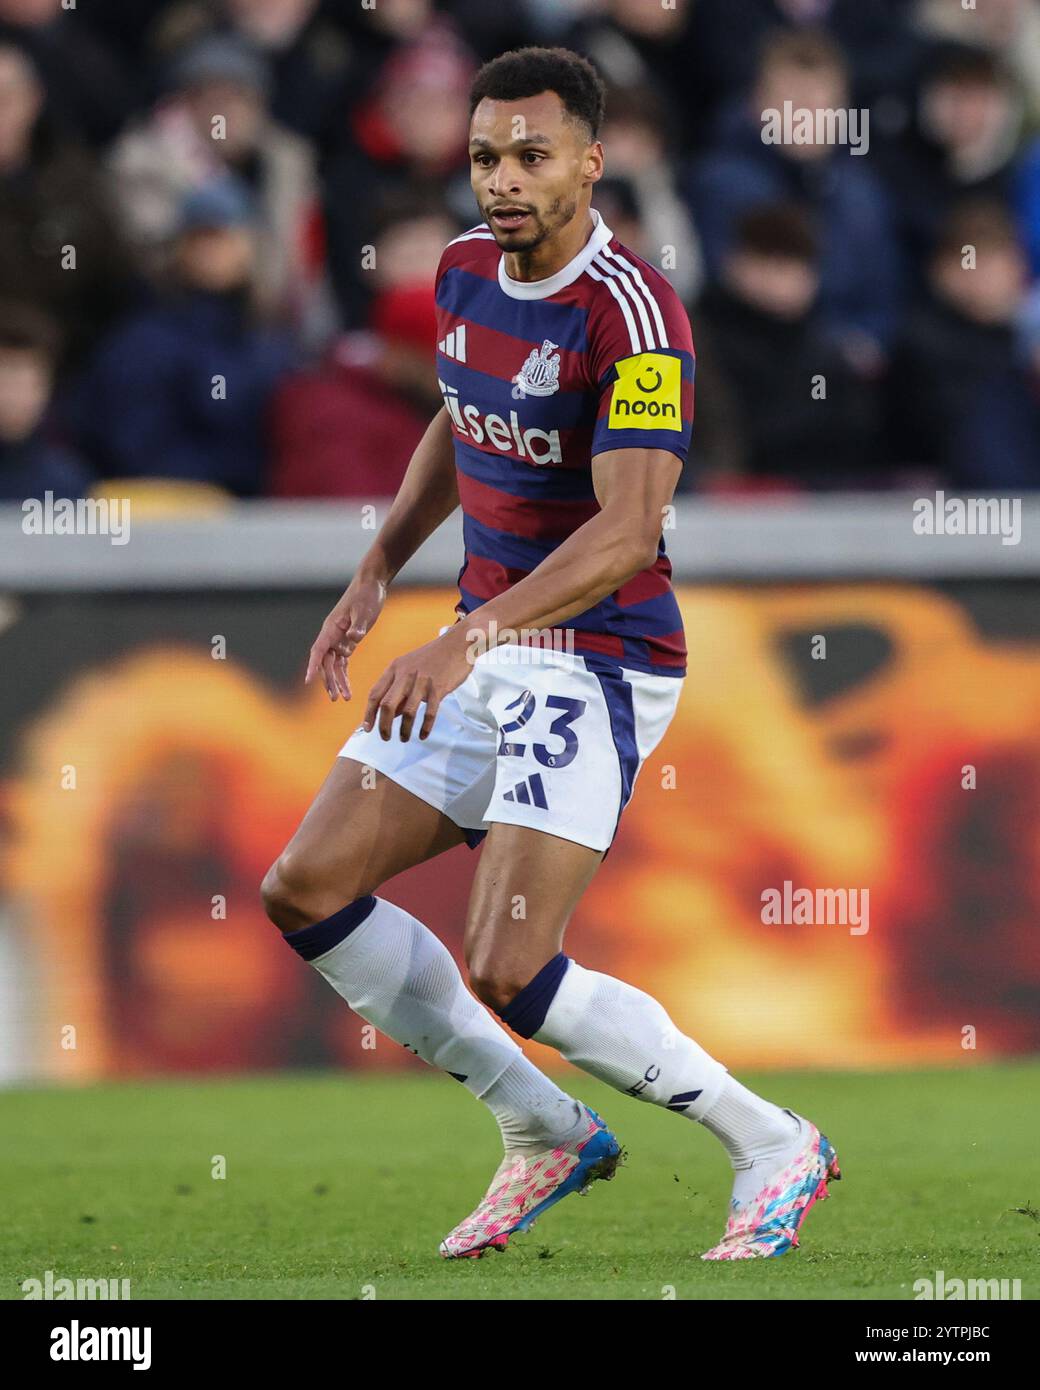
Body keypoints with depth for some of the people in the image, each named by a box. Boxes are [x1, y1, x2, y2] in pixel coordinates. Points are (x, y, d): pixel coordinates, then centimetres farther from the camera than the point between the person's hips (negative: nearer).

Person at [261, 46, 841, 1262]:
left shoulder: (633, 314, -21)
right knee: (306, 890, 2)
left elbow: (627, 533, -30)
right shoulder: (466, 269, 5)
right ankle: (544, 1133, 14)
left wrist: (467, 640, -39)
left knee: (506, 971, -17)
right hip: (486, 651, 9)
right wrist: (376, 571, 17)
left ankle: (771, 1146, 1)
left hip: (597, 666, -9)